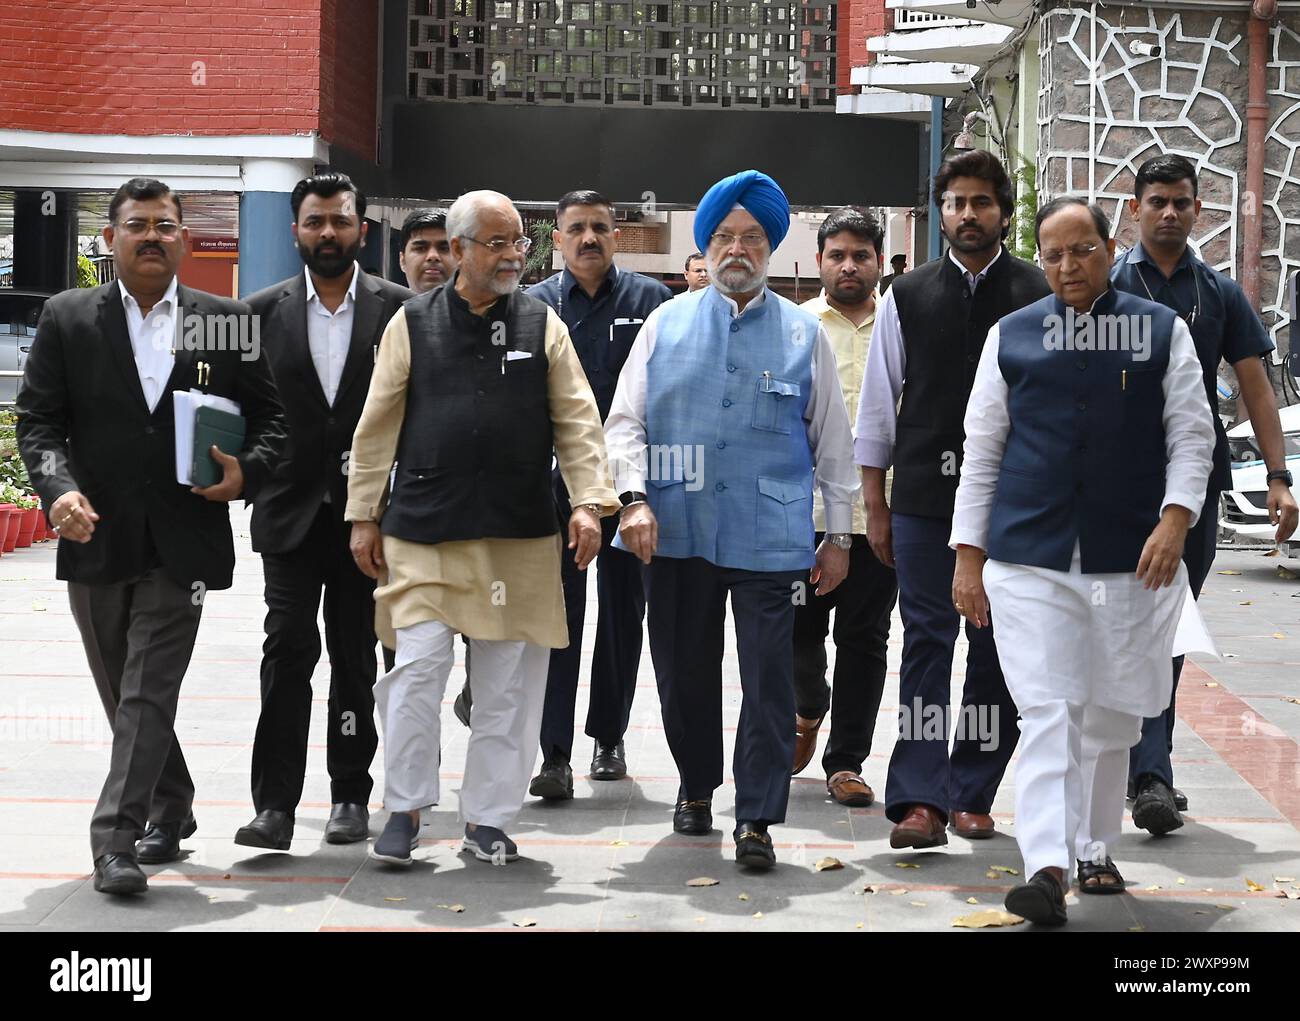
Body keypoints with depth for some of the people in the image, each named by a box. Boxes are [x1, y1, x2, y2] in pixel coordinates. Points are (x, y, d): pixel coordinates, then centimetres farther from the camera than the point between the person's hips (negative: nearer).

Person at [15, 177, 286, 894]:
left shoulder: (227, 322, 4)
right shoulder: (67, 319, 6)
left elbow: (270, 417, 8)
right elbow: (37, 419, 2)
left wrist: (247, 471, -12)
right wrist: (58, 487, -15)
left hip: (182, 542, -2)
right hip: (96, 539, 2)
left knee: (149, 693, -8)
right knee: (125, 696, 13)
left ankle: (117, 840, -7)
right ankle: (171, 811, 31)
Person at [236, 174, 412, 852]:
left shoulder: (400, 309, 0)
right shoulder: (264, 311, 5)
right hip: (291, 511, 0)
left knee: (355, 655, 8)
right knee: (289, 645, -8)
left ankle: (350, 795, 18)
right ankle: (276, 803, -7)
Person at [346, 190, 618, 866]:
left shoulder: (541, 324, 6)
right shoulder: (414, 323, 3)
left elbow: (577, 421, 5)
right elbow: (377, 426, 6)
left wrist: (588, 501, -6)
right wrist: (363, 515, 4)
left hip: (520, 535, 1)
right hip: (423, 529, -1)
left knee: (508, 680, 5)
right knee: (418, 667, -6)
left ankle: (487, 817, 17)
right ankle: (404, 808, 10)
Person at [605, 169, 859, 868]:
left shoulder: (803, 334, 7)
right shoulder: (667, 324, 8)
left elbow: (833, 441, 11)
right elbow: (625, 421, 6)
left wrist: (838, 534, 9)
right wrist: (634, 499, -10)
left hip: (769, 537, -1)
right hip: (676, 531, 1)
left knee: (768, 680, -5)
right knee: (684, 671, 11)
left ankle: (756, 821, 2)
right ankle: (696, 788, 32)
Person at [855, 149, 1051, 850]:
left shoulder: (1041, 297, 2)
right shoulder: (906, 298, 6)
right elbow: (877, 407, 9)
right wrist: (875, 507, 6)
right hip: (923, 497, 0)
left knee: (998, 648, 6)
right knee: (926, 641, -4)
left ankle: (972, 795, 17)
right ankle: (921, 800, -6)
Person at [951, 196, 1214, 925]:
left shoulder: (1162, 332, 7)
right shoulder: (1012, 337, 8)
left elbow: (1192, 434, 4)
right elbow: (982, 451, 9)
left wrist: (1175, 518, -12)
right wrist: (969, 556, 5)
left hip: (1130, 561, 1)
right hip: (1029, 562, 0)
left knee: (1111, 716, 10)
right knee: (1048, 712, -9)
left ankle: (1095, 851, 26)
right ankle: (1048, 867, -13)